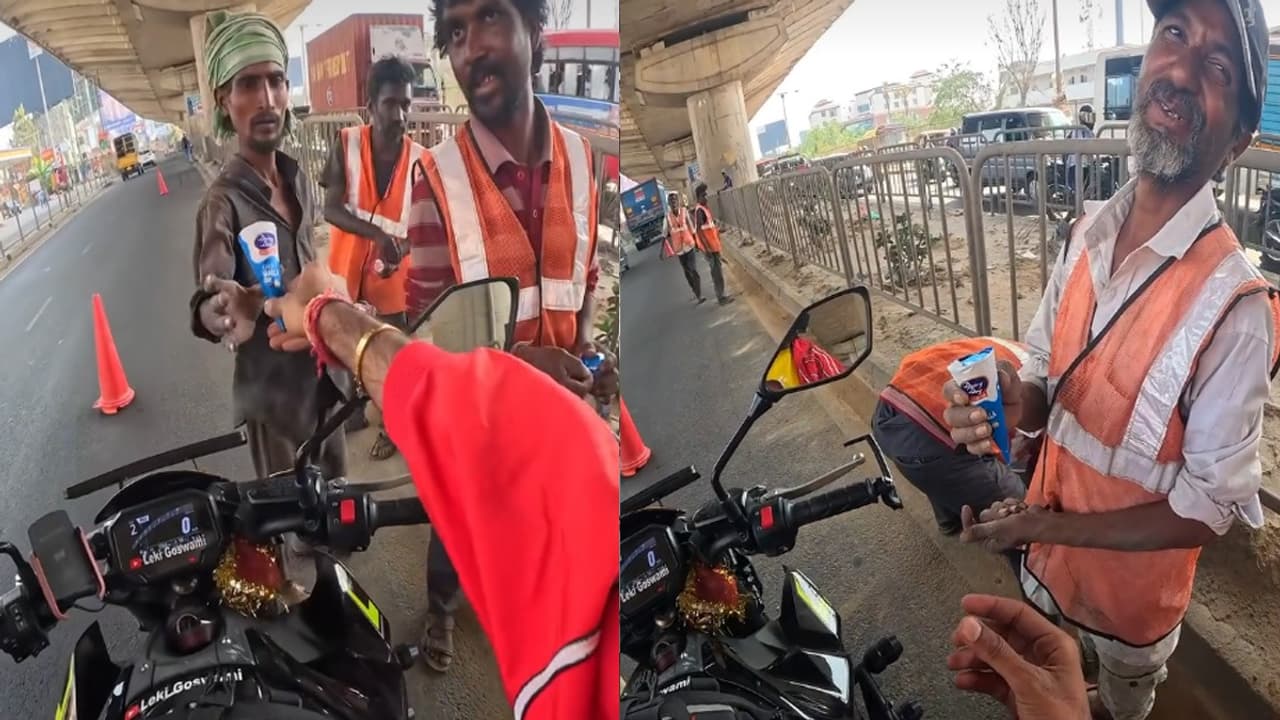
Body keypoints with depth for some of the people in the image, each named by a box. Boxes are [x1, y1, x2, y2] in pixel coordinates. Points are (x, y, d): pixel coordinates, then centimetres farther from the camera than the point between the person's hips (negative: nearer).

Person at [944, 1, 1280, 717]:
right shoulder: (1087, 232, -9)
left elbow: (1209, 508, -23)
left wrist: (1044, 527, -23)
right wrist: (1018, 402, -21)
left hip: (1134, 579, -5)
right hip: (1047, 552, 5)